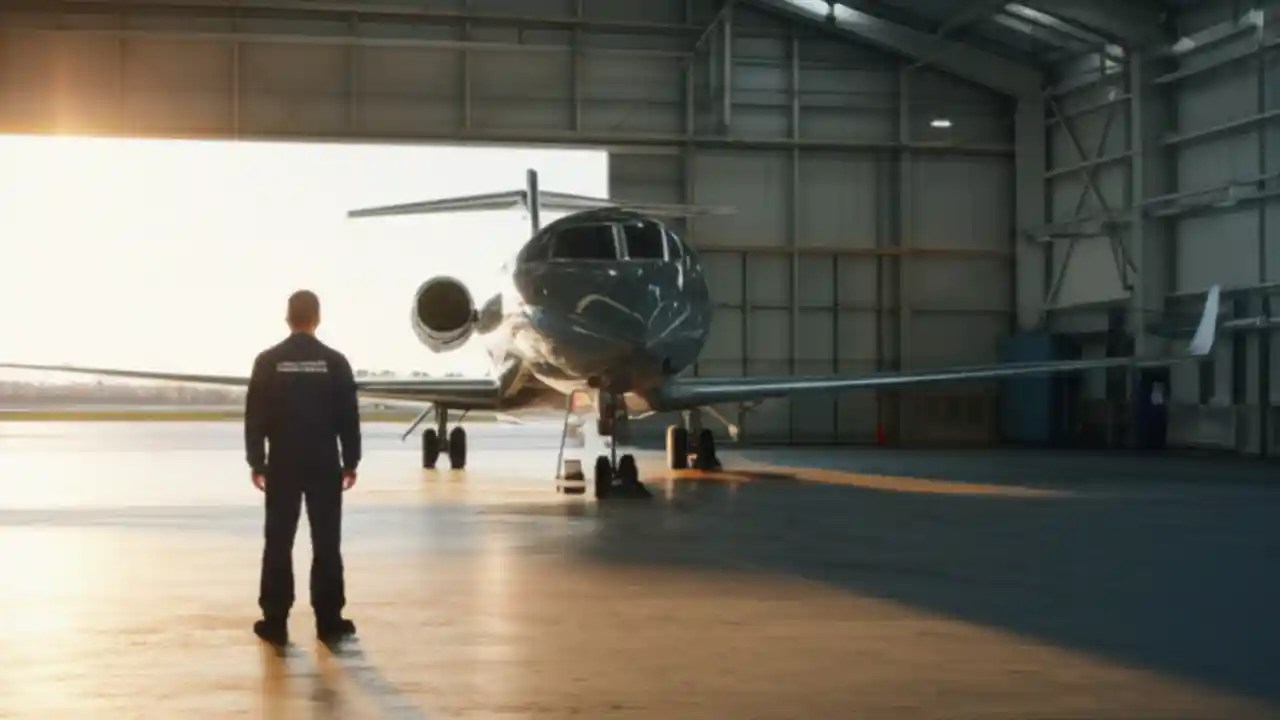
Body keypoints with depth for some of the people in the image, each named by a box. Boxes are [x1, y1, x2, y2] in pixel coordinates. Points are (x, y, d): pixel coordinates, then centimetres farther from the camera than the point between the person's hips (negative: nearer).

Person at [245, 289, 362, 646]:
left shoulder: (268, 361, -3)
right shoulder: (335, 362, -3)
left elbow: (255, 417, -1)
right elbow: (348, 418, 0)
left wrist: (256, 461, 7)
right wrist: (351, 462, 8)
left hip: (282, 464, 0)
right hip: (325, 465, 0)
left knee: (278, 543, 6)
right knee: (326, 544, 5)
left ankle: (275, 621, 6)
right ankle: (329, 621, 7)